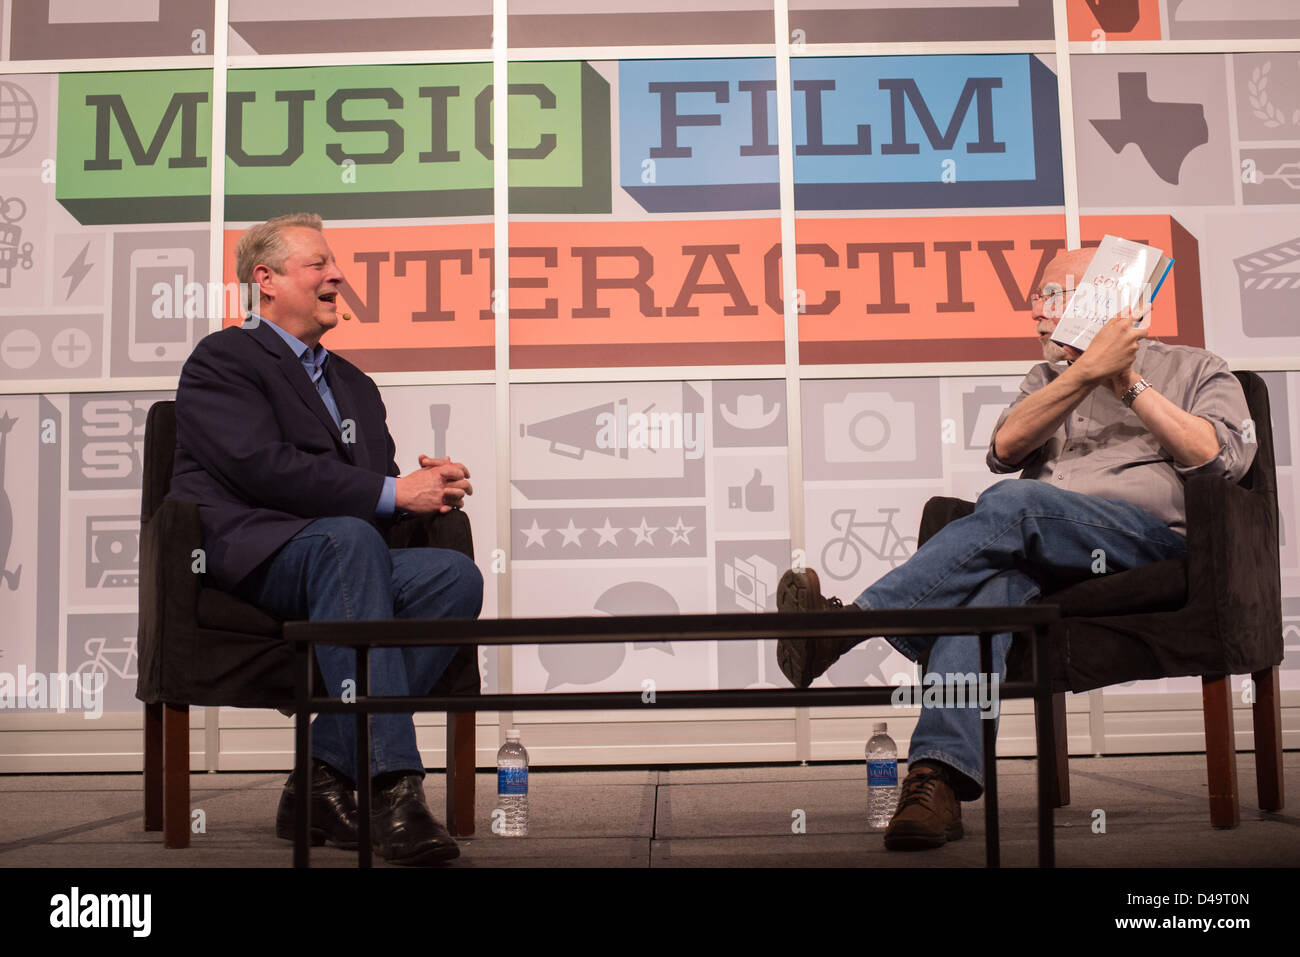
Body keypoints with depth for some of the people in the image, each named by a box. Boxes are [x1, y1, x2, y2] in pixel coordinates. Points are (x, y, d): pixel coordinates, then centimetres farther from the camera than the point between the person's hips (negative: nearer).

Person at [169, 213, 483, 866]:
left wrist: (431, 485, 0)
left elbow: (379, 484, 24)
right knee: (347, 539, -38)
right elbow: (264, 469, -11)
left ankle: (327, 773, -25)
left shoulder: (354, 385, 30)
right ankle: (392, 785, -45)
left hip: (347, 555, 7)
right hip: (245, 553, -6)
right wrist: (392, 492, -12)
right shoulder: (223, 359, 6)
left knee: (456, 575, -23)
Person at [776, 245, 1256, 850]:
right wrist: (1091, 370, 0)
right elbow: (1005, 448, 9)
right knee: (991, 581, -34)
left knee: (1016, 502, -34)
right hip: (1040, 550, 3)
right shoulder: (1048, 377, 33)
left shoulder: (1197, 371, 21)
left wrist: (1131, 385, -1)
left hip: (1148, 532, -3)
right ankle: (939, 776, -49)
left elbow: (1225, 458, 0)